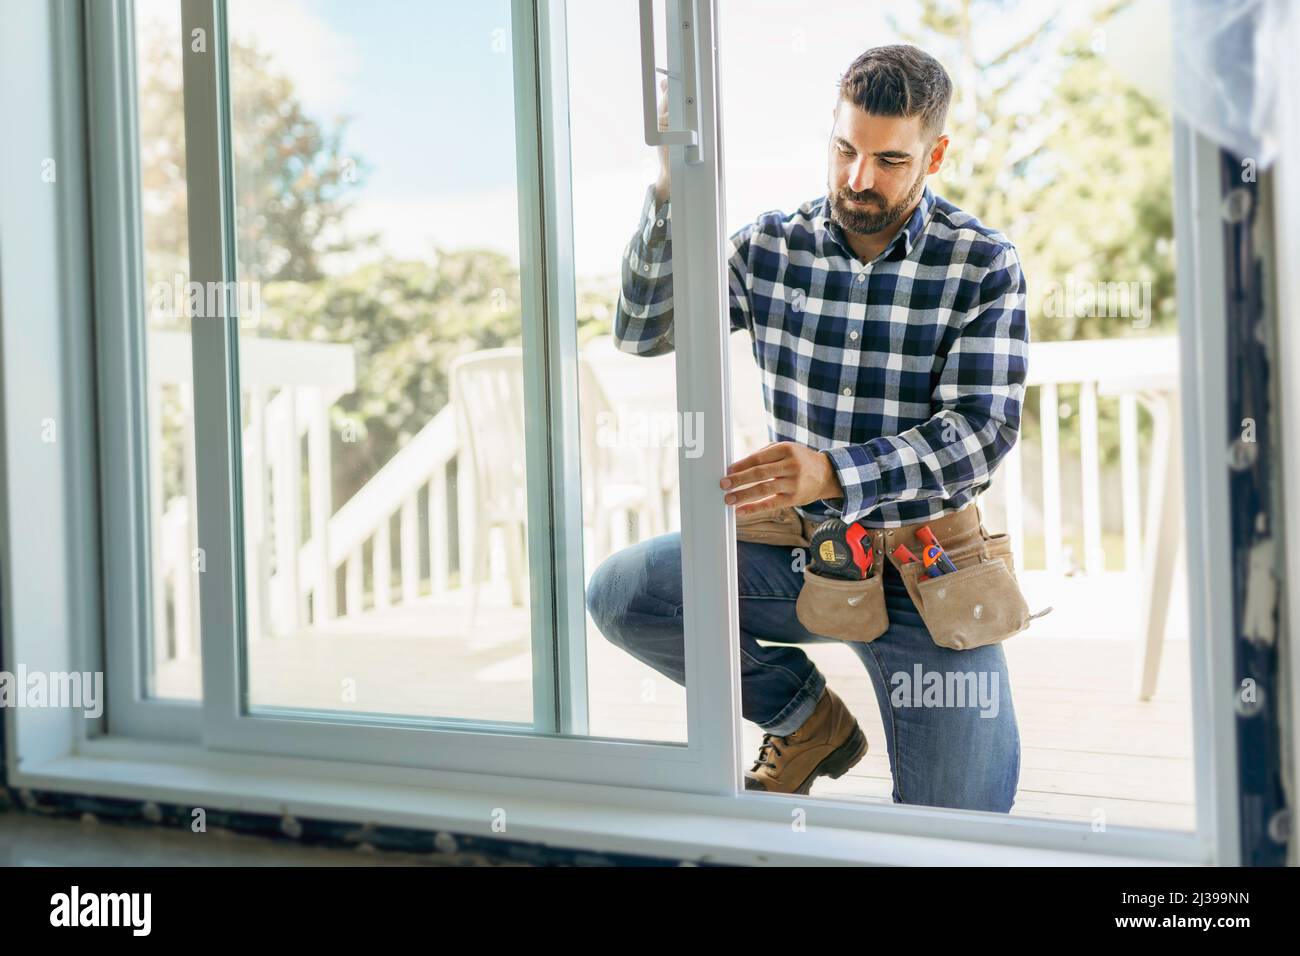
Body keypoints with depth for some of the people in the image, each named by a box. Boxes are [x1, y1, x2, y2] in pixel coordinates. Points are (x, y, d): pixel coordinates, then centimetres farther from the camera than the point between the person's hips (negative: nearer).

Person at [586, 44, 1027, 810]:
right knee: (622, 590, -22)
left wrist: (834, 474, -34)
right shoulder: (773, 246, 0)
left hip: (922, 571, -2)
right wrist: (672, 193, -18)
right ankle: (808, 718, 3)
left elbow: (981, 431, -17)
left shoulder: (984, 266, -8)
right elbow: (644, 331, -3)